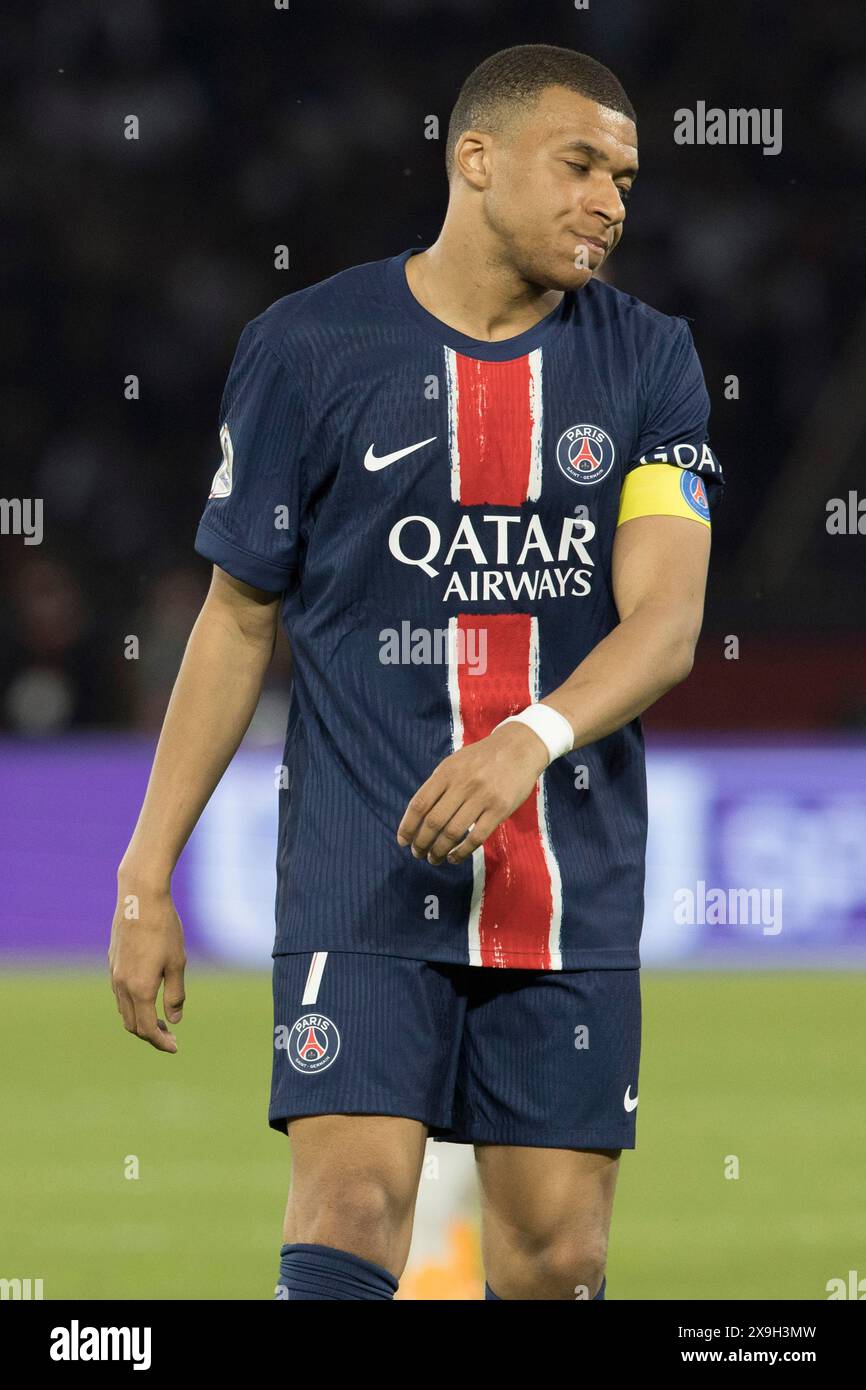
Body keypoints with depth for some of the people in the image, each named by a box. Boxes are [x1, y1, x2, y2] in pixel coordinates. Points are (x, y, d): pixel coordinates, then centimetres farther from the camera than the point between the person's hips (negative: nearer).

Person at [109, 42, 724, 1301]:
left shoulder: (647, 363, 5)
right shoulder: (308, 348, 0)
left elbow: (666, 621, -7)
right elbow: (237, 622, 7)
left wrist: (530, 740, -27)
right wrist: (146, 881, 5)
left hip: (574, 894, 2)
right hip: (364, 871, -2)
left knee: (556, 1258, 2)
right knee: (350, 1218, -17)